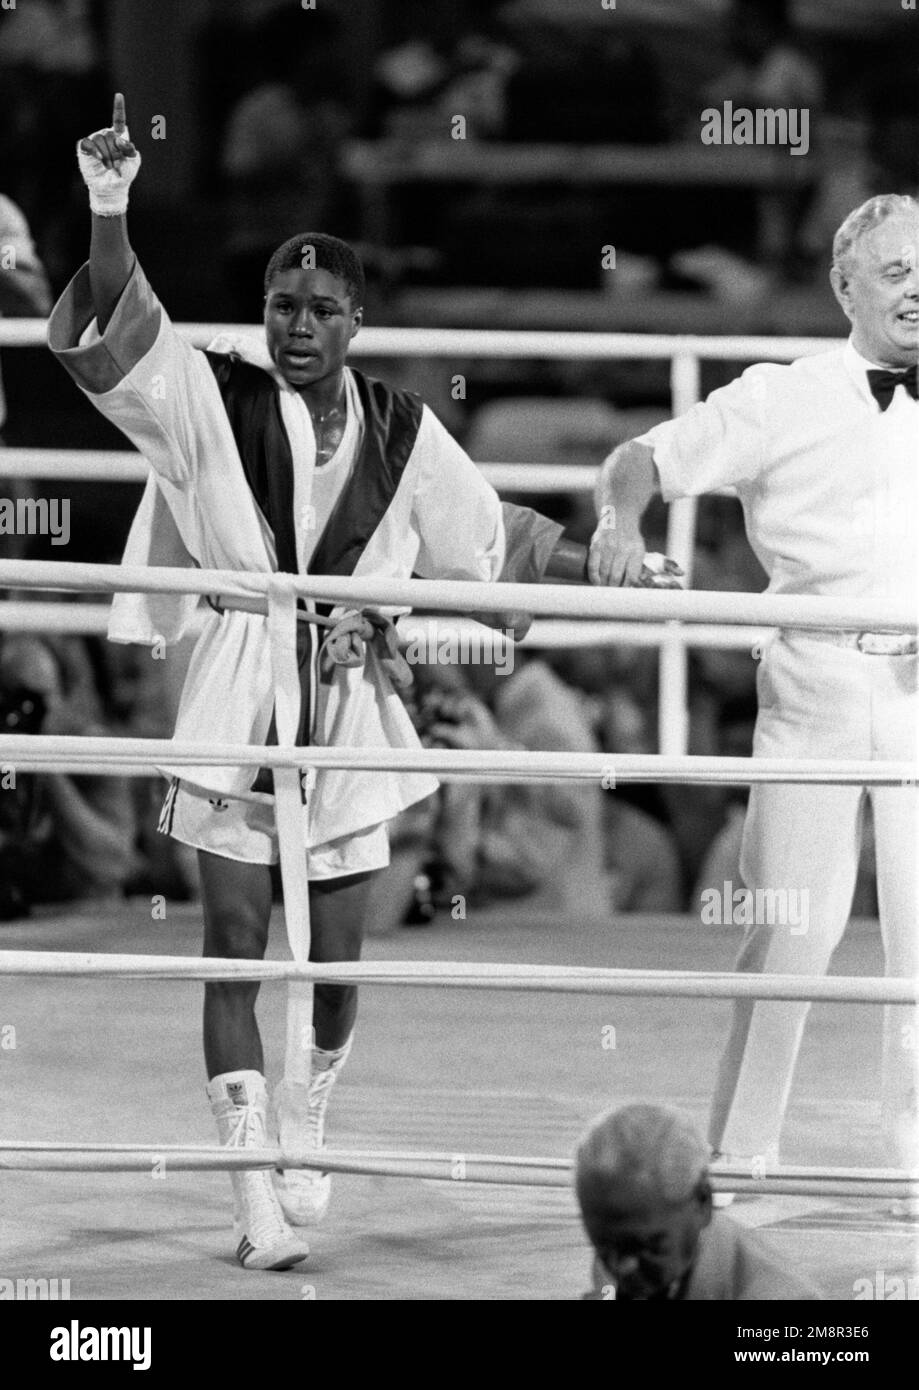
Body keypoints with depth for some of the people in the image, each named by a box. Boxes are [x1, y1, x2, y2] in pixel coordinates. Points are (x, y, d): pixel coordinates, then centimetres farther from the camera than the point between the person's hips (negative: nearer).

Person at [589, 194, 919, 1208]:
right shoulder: (780, 403, 4)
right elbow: (642, 460, 3)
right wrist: (620, 521, -17)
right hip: (815, 677, -2)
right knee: (794, 923, -4)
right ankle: (738, 1154, 4)